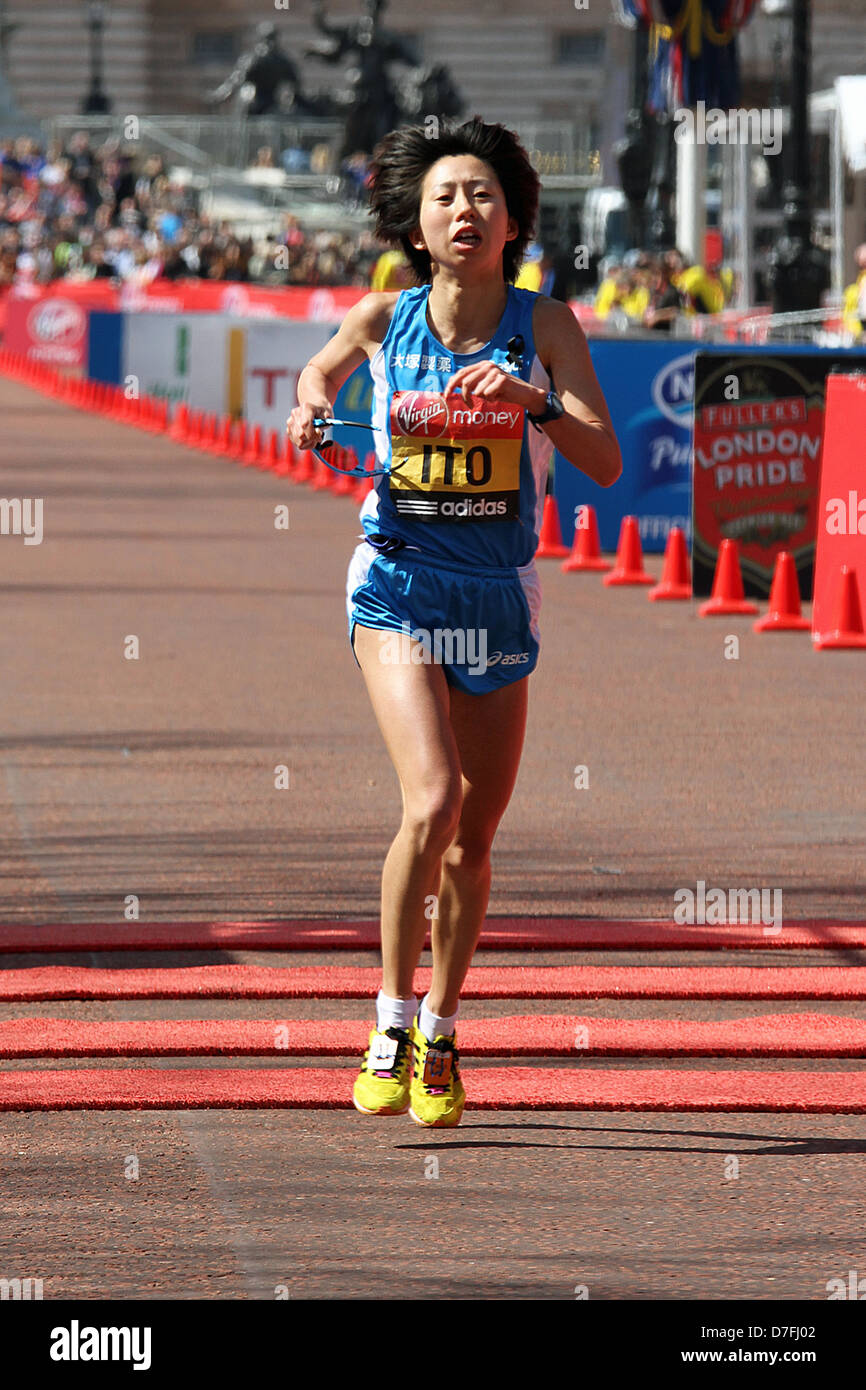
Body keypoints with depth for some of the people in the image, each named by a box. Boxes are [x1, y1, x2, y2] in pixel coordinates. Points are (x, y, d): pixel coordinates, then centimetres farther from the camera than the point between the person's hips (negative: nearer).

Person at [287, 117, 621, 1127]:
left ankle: (440, 1032, 30)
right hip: (400, 584, -2)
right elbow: (321, 369, 17)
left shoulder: (545, 325, -6)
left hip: (500, 591, 2)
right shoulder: (384, 320, -5)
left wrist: (534, 401, -28)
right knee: (431, 803, -23)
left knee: (473, 836, 9)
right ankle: (391, 1018, -9)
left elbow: (607, 464, -12)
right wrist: (310, 403, -5)